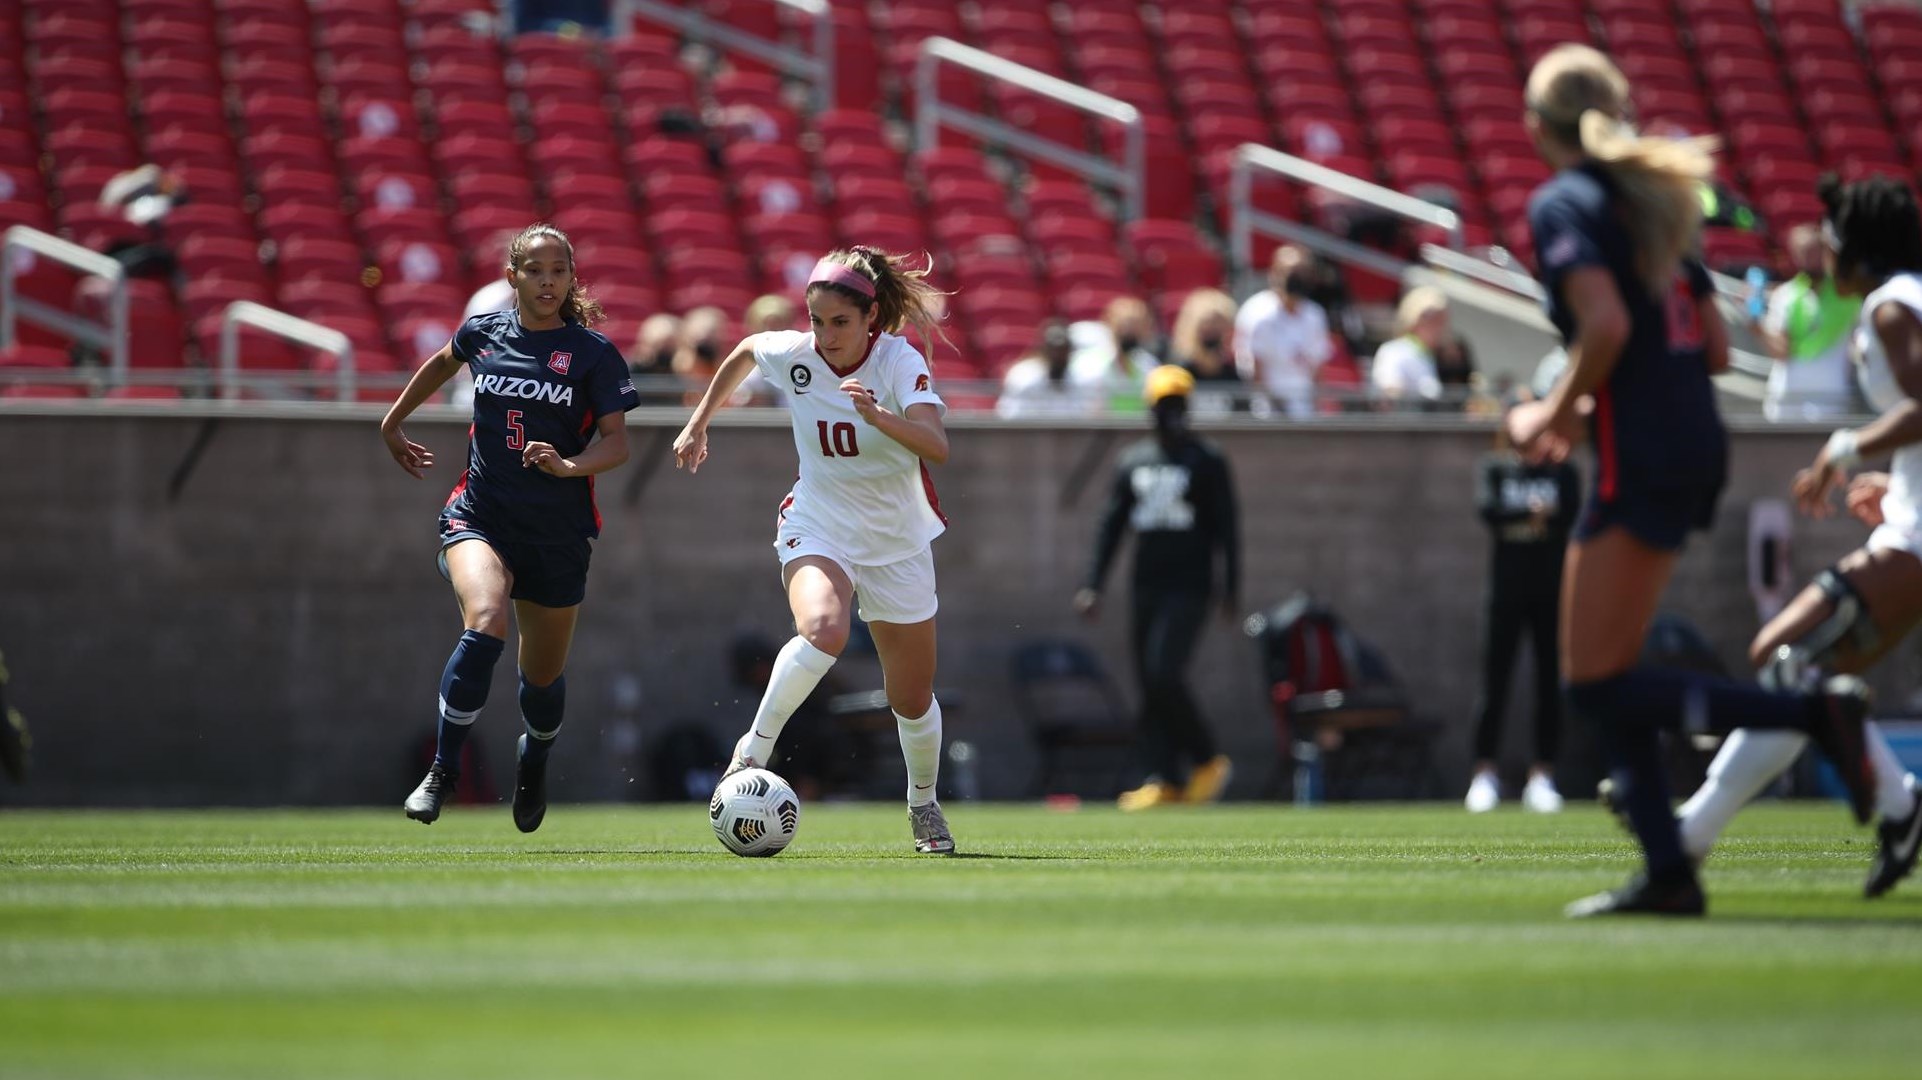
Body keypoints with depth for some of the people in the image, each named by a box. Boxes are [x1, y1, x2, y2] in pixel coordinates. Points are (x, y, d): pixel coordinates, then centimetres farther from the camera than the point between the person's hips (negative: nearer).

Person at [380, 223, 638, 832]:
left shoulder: (593, 353, -3)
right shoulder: (482, 335, 4)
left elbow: (616, 443, -7)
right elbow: (442, 363, 27)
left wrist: (569, 465, -26)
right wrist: (394, 422, 33)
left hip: (558, 533, 0)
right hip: (482, 517, 0)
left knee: (544, 674, 11)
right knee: (484, 625, -29)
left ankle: (535, 760, 46)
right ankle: (443, 770, -19)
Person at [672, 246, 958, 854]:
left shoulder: (900, 362, -20)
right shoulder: (792, 354, -12)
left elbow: (937, 446, -35)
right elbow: (745, 351, 13)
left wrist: (877, 416, -51)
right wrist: (699, 421, 20)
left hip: (898, 544, 0)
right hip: (817, 530, 0)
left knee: (913, 700, 9)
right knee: (823, 630, -35)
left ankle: (924, 804, 37)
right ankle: (754, 750, -18)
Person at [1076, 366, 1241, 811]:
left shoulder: (1206, 461, -1)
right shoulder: (1133, 462, 13)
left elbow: (1226, 527, -2)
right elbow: (1111, 525, 15)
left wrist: (1230, 588, -7)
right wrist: (1092, 585, 8)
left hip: (1189, 587, -6)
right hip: (1146, 586, 6)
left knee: (1164, 674, -17)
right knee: (1149, 685, 2)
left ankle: (1208, 761, -1)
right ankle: (1165, 779, 3)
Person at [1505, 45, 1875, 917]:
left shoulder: (1561, 203, -7)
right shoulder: (1648, 201, 17)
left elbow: (1606, 323, -22)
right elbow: (1715, 345, 17)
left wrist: (1556, 412, -9)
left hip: (1640, 455, -9)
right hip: (1697, 445, 9)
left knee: (1597, 688, -7)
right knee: (1604, 681, 12)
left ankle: (1816, 713, -18)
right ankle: (1667, 872, 6)